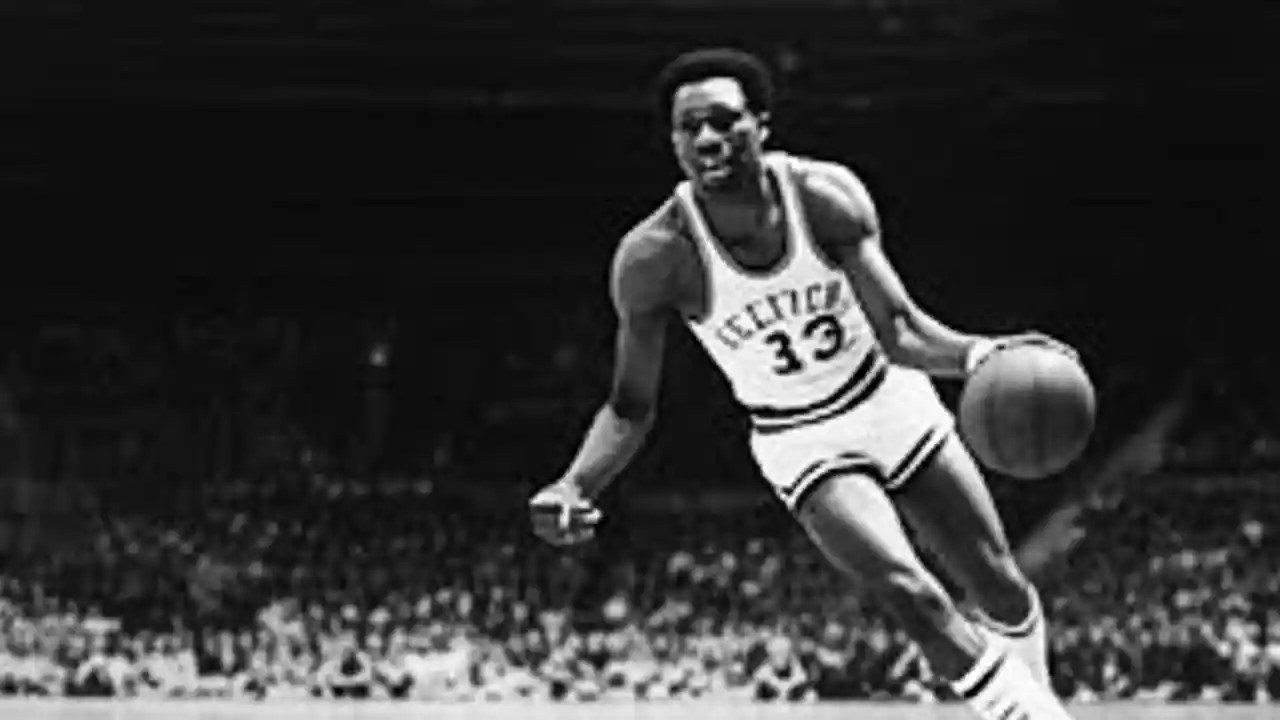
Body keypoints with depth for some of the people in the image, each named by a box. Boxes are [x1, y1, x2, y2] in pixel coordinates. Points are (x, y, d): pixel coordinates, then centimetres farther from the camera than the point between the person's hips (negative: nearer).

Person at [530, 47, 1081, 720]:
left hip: (893, 403, 2)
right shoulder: (653, 257, -23)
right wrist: (574, 487, -31)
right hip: (803, 445, -2)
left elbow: (899, 332, -24)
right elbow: (631, 407, -13)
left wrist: (976, 353, -45)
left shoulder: (826, 196, -21)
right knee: (912, 596, -24)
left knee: (1004, 594, 8)